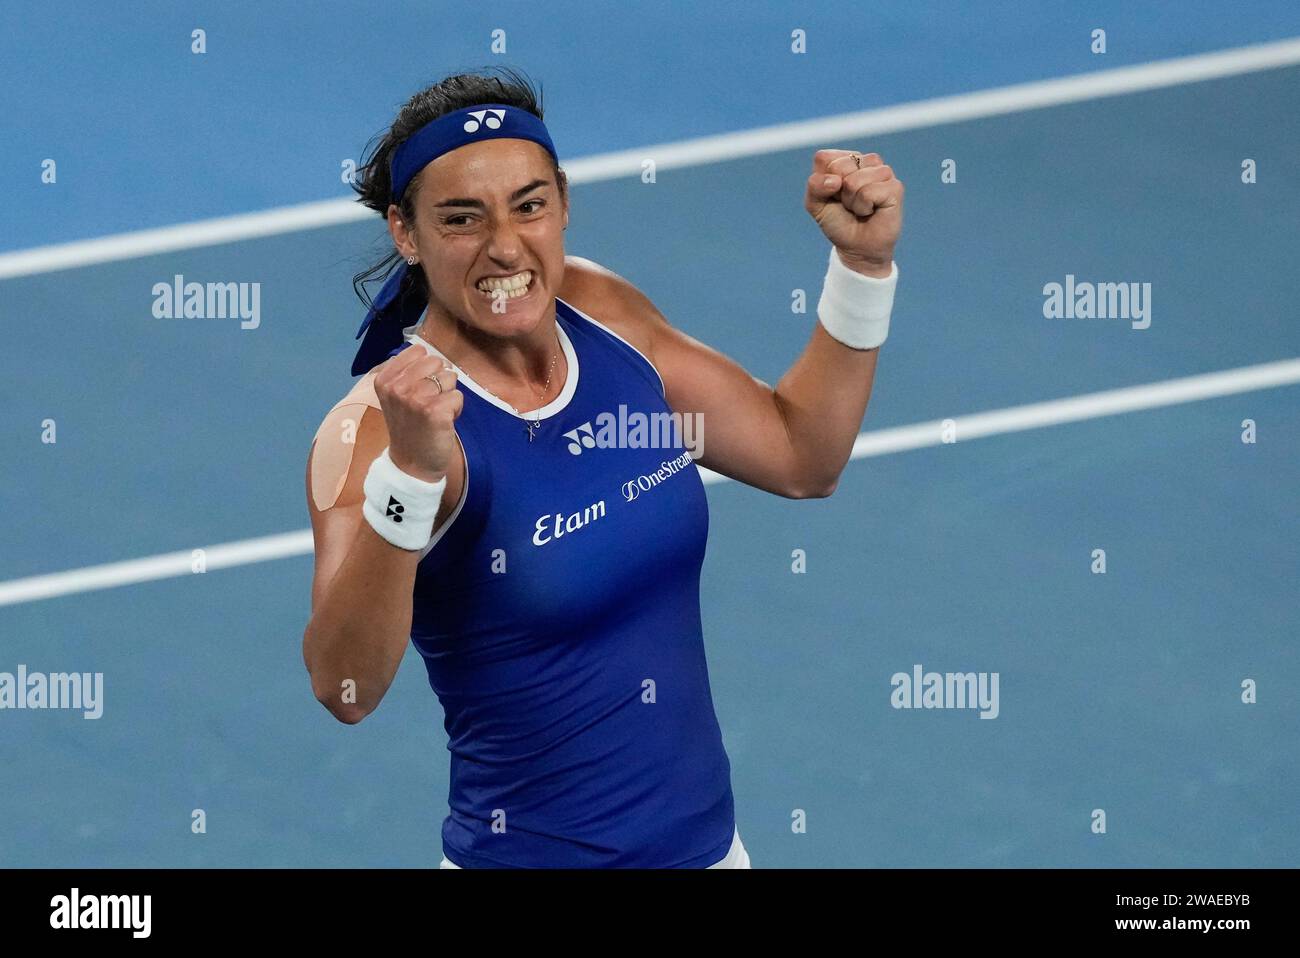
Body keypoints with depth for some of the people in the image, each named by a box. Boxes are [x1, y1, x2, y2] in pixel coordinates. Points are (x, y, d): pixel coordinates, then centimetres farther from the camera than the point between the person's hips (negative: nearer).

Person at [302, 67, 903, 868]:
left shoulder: (602, 311, -2)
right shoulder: (379, 425, -21)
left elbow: (801, 457, 10)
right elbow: (345, 689, -35)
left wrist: (864, 263, -1)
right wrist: (411, 474, -47)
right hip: (533, 857, -6)